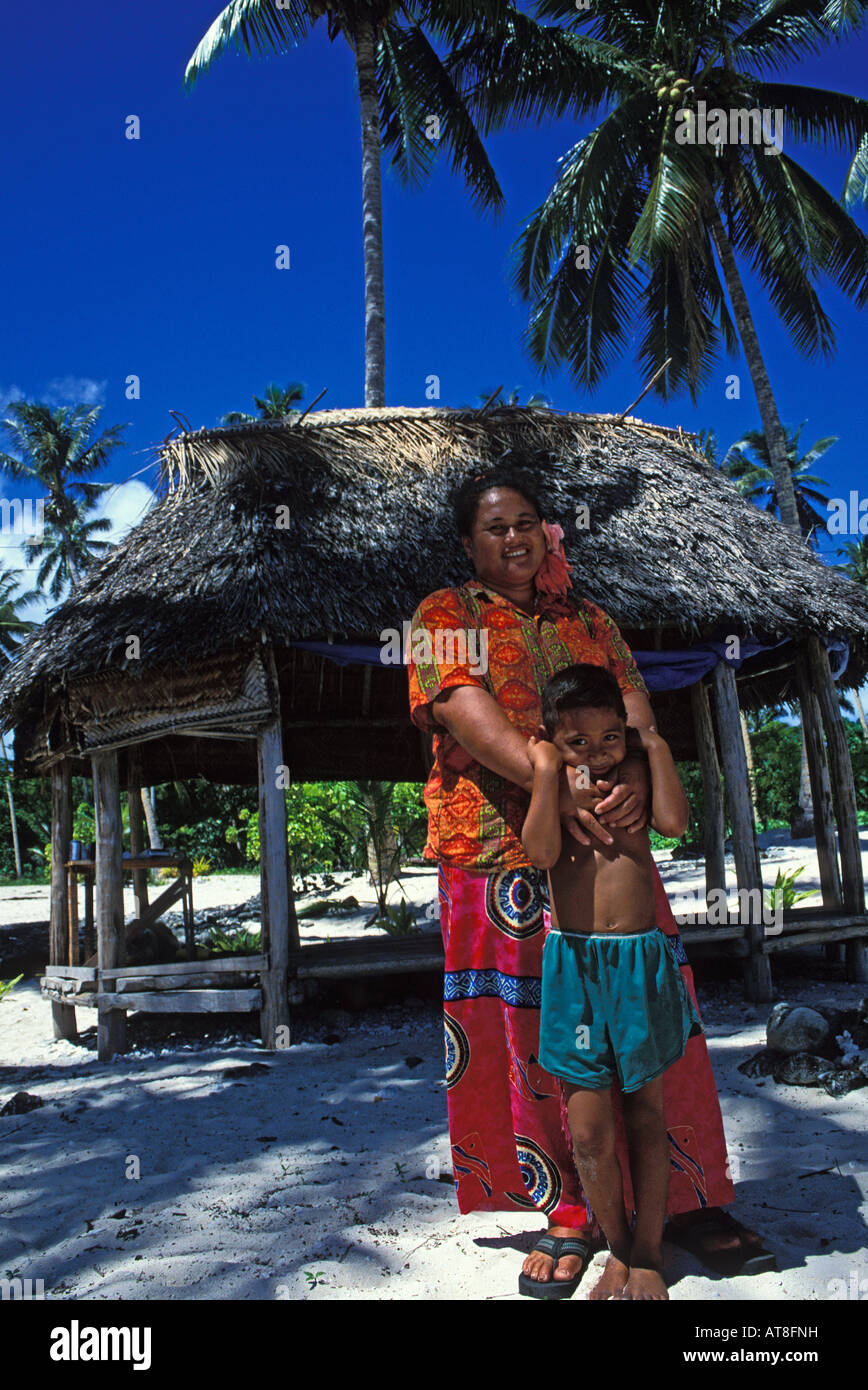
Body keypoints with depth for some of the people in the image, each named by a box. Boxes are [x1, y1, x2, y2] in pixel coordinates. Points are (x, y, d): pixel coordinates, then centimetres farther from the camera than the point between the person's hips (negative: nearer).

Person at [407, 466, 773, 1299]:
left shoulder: (591, 624, 19)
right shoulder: (446, 619, 6)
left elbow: (635, 708, 5)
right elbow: (464, 710, -11)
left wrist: (635, 777, -19)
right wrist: (556, 785, -25)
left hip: (609, 852, 3)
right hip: (502, 856, -3)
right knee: (534, 1038, 3)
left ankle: (687, 1198, 22)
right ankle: (568, 1211, 20)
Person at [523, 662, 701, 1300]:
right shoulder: (546, 790, 1)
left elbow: (674, 823, -13)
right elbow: (542, 852, -17)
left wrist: (657, 746, -7)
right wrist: (549, 770, -14)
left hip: (642, 960, 1)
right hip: (575, 963, -1)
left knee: (646, 1115, 11)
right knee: (588, 1128, 3)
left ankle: (649, 1254, 27)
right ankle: (618, 1250, 25)